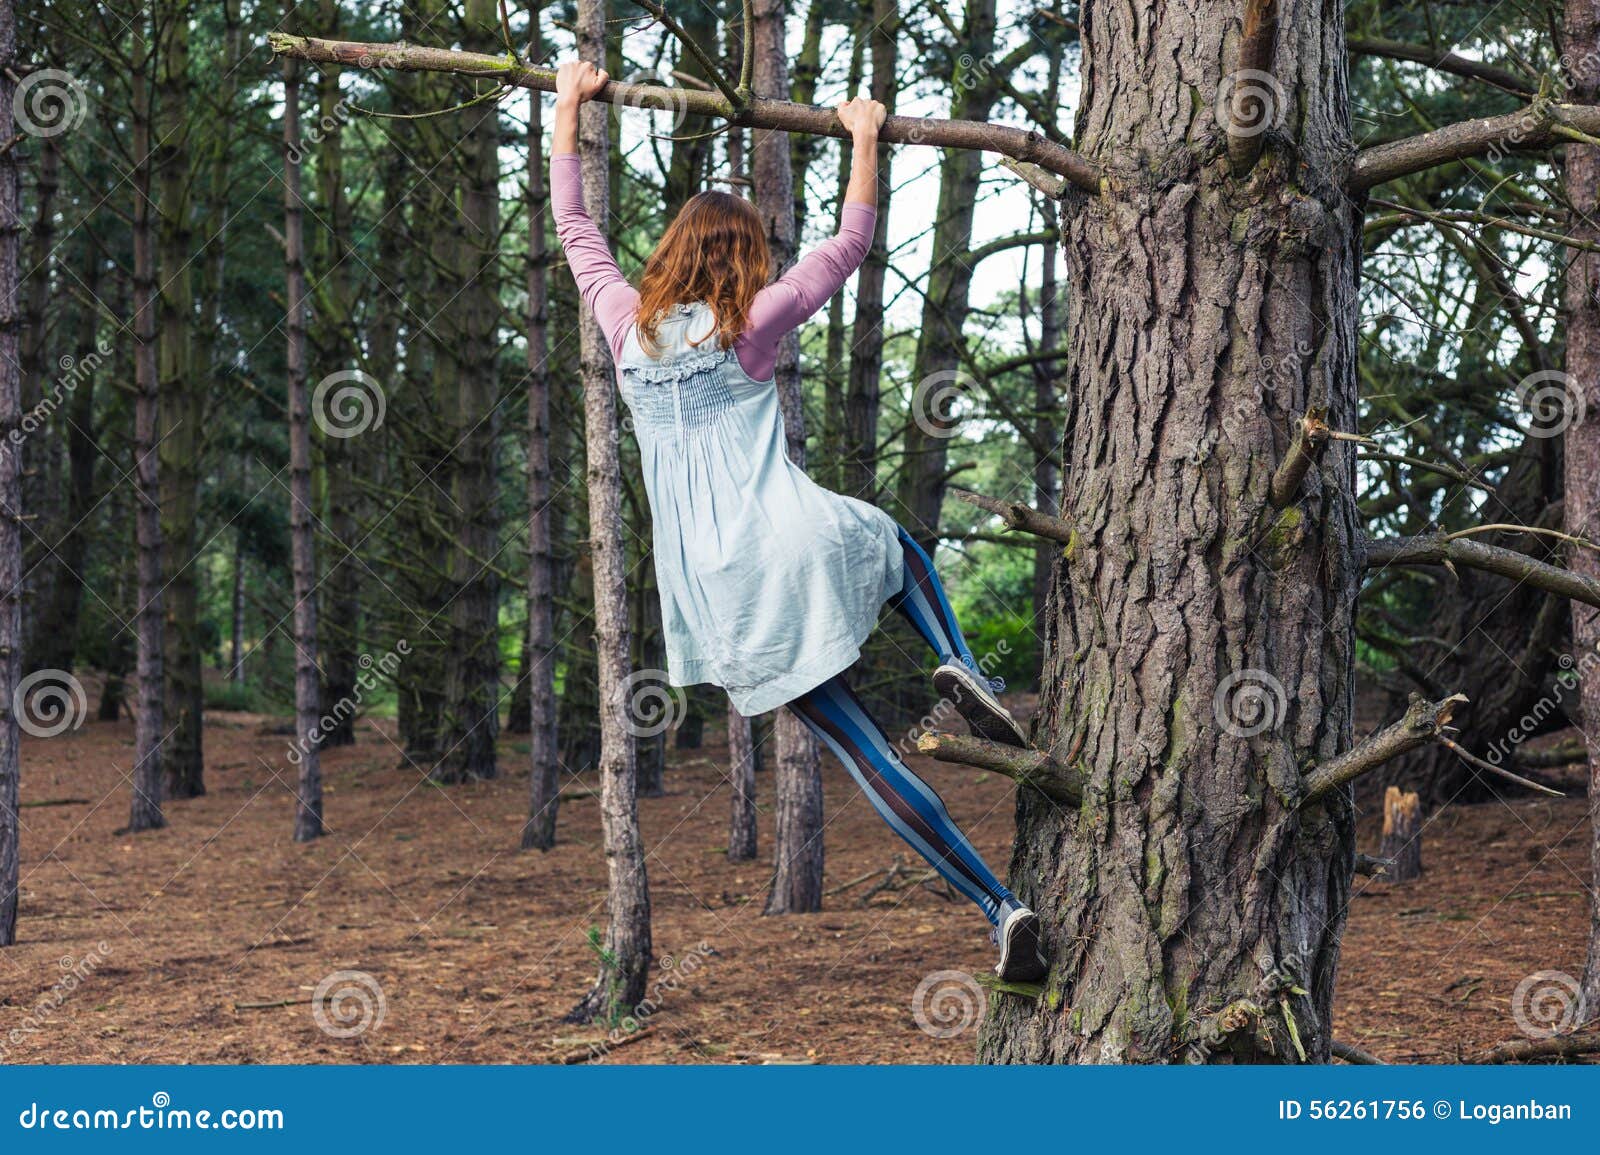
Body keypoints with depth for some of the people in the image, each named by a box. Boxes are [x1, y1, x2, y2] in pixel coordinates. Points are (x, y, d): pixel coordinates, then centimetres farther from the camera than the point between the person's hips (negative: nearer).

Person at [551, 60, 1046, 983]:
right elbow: (851, 243, 9)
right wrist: (865, 141, 19)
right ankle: (959, 666, 4)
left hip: (716, 588, 2)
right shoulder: (750, 326, 0)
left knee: (865, 753, 1)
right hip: (796, 544, -2)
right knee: (903, 551, 35)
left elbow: (574, 225, 21)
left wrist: (569, 108, 30)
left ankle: (1001, 906, -8)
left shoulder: (628, 325, 7)